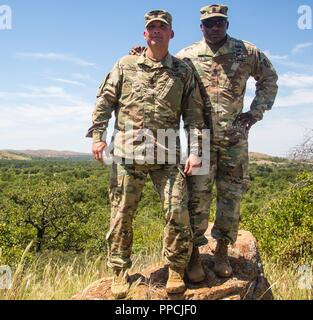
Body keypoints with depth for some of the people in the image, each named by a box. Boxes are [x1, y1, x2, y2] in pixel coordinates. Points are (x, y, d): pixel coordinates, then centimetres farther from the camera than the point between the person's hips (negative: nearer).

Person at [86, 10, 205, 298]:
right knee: (122, 214, 6)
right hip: (127, 153, 1)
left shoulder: (183, 71, 10)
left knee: (178, 212, -6)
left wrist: (195, 150, -3)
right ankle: (120, 272, 24)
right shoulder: (125, 65, 10)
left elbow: (194, 114, 6)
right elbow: (105, 101, 11)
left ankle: (176, 269, 16)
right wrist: (97, 135, 1)